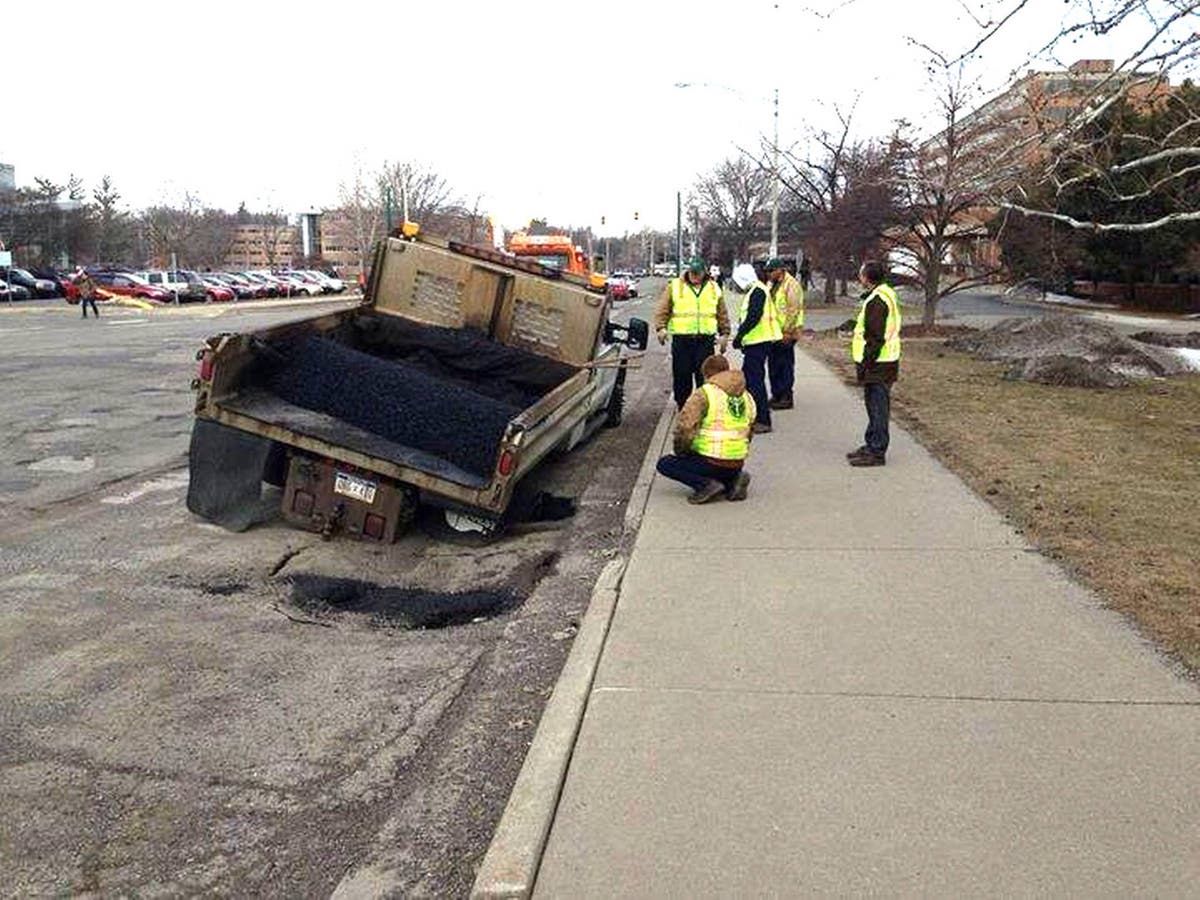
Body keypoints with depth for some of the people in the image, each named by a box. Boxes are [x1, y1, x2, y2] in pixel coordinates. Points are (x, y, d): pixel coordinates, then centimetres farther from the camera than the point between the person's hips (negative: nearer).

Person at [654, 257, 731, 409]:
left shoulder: (714, 289, 10)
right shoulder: (675, 286, 4)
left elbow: (722, 315, 16)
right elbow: (662, 309, 1)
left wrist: (724, 334, 11)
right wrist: (661, 327, -13)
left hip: (705, 340, 1)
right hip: (681, 339, -1)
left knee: (705, 376, 2)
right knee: (681, 375, 4)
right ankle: (682, 407, 17)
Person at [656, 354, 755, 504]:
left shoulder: (704, 393, -10)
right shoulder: (747, 397, 12)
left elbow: (684, 427, -17)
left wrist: (680, 452, 0)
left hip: (712, 462, -7)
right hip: (738, 464, 7)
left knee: (665, 464, 10)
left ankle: (706, 484, -9)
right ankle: (732, 480, 6)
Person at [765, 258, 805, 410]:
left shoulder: (791, 284, -13)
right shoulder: (772, 284, 15)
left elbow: (794, 309, -18)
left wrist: (787, 331, -20)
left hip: (786, 334, -9)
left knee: (785, 365, -4)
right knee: (773, 364, 13)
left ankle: (786, 398, 2)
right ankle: (776, 395, 22)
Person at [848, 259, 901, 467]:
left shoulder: (876, 301, -20)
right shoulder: (887, 294, 14)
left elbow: (875, 338, -22)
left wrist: (866, 364, -19)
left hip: (877, 364, -10)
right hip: (883, 363, 10)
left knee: (877, 407, -4)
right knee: (875, 406, 17)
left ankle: (876, 452, 2)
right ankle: (872, 446, 27)